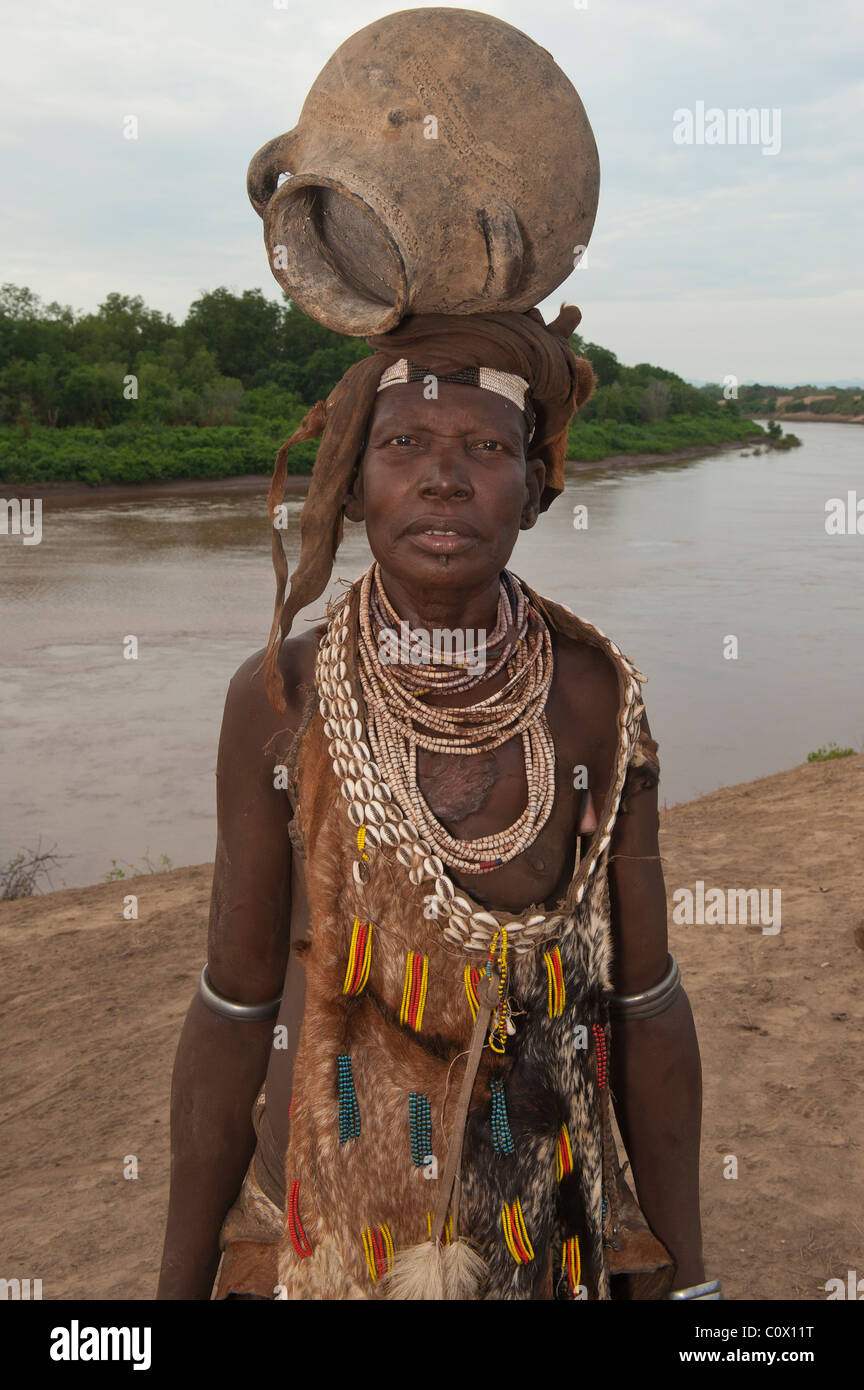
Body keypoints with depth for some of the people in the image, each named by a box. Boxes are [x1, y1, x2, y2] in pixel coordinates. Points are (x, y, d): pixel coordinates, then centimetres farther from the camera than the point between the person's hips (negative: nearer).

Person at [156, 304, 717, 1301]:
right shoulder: (278, 701, -15)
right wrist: (179, 1288, -1)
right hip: (317, 1227, 0)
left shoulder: (596, 698, -13)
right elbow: (232, 1008, -8)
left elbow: (646, 1004, -5)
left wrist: (685, 1283, 1)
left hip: (541, 1229, 1)